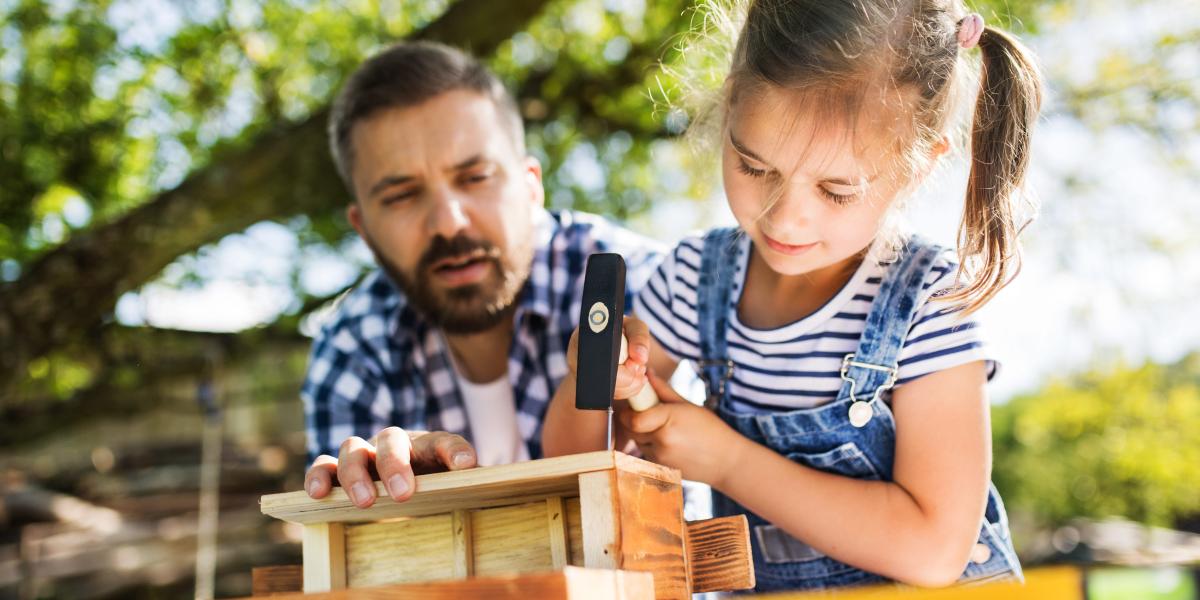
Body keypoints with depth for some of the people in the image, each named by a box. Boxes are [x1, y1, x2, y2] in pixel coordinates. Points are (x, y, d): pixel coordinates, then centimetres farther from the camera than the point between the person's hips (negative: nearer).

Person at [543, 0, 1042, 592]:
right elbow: (570, 455, 6)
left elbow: (934, 548, -19)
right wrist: (589, 384, -15)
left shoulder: (928, 303, -14)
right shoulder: (695, 276, -2)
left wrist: (726, 460, -17)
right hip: (762, 588, 3)